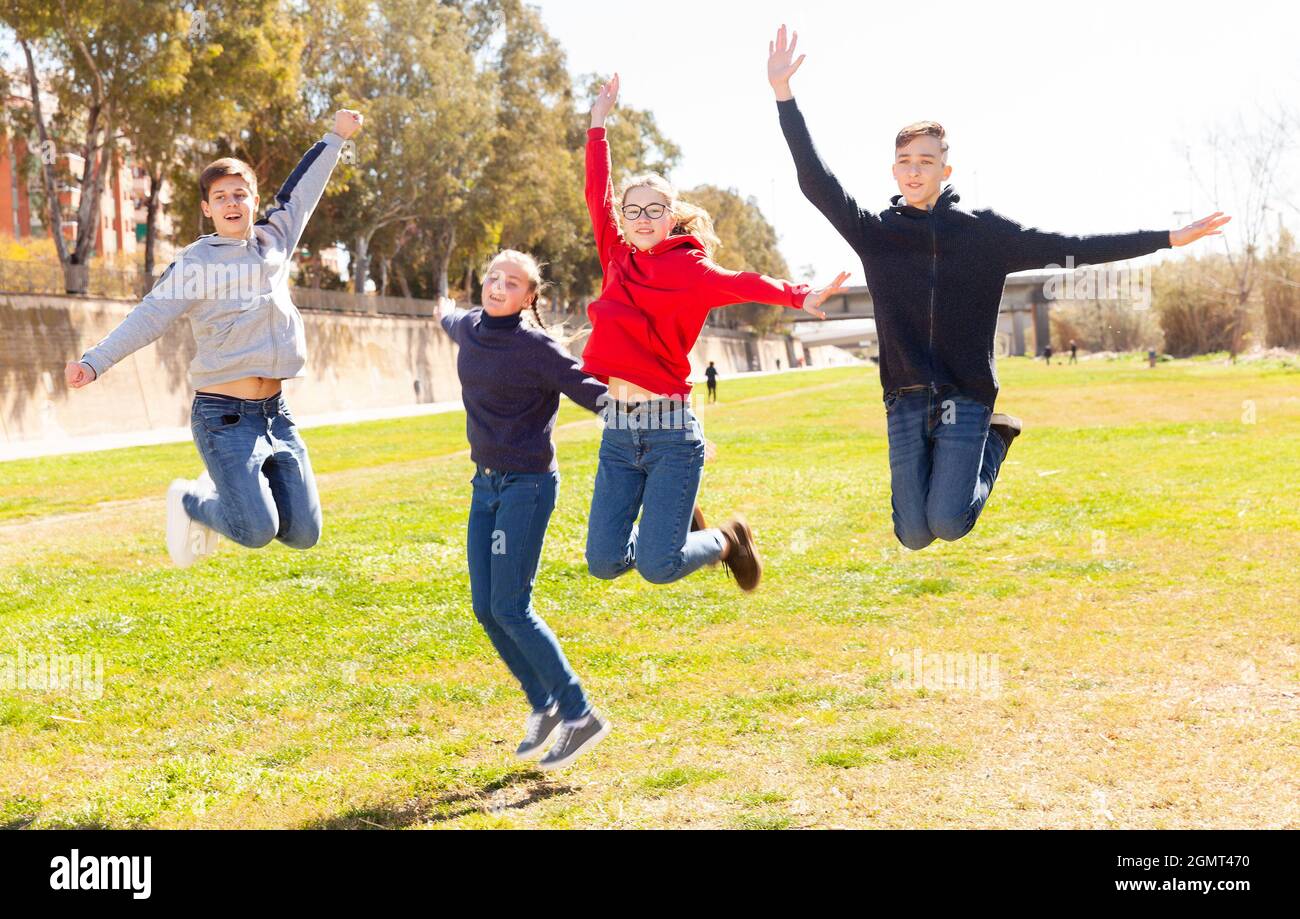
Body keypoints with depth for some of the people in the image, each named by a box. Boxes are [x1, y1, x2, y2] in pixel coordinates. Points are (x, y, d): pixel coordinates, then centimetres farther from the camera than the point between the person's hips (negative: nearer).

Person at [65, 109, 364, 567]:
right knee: (257, 531, -16)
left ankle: (230, 492, 29)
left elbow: (299, 193, 23)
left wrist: (335, 138, 31)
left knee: (303, 533, 3)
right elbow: (149, 317, -12)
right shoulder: (195, 263, -5)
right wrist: (95, 362, -24)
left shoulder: (274, 240, 9)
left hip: (276, 413, 5)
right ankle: (189, 501, 15)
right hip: (224, 417, -5)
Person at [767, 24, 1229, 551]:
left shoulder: (984, 232, 4)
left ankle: (993, 440, 15)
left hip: (966, 397, -1)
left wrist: (1169, 238, 0)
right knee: (914, 535, -2)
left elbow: (1072, 247, 4)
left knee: (948, 523, -16)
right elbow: (817, 183, -4)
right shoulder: (874, 232, 5)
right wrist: (783, 96, -13)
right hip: (904, 402, 2)